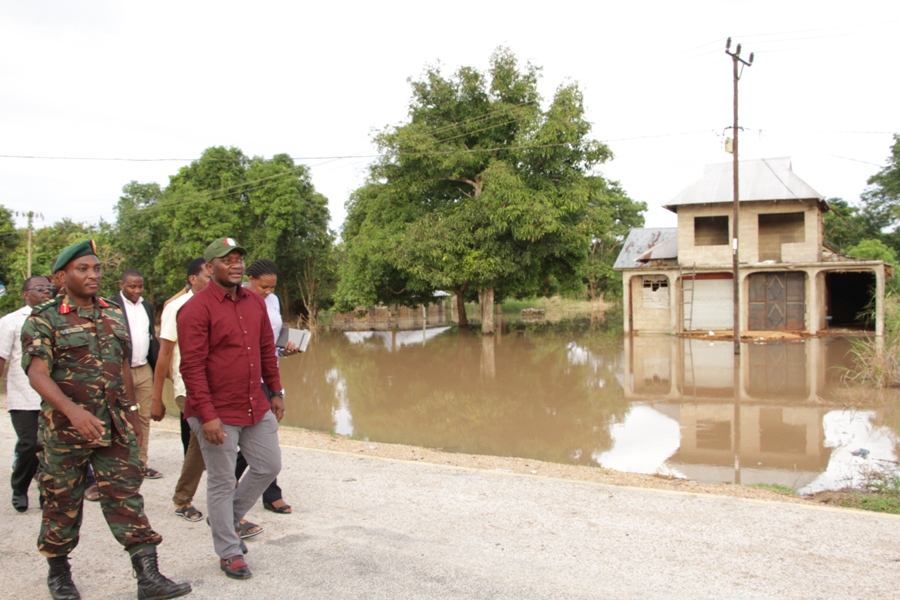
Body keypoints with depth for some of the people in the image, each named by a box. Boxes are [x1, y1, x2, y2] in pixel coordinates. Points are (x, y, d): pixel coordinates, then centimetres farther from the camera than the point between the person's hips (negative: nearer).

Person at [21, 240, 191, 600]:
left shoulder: (115, 315, 9)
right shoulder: (43, 320, -7)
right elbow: (37, 373, -20)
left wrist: (132, 414, 18)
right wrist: (73, 411, -34)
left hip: (115, 427, 4)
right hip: (65, 429, -3)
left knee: (126, 496, -1)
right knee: (63, 503, 10)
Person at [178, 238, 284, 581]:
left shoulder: (254, 302, 8)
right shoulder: (197, 309, -14)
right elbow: (192, 367, -18)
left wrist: (276, 392, 15)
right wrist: (207, 416, -21)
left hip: (256, 408, 7)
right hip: (218, 414, -7)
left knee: (269, 465, 15)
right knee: (222, 483, 6)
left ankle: (230, 518, 38)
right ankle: (229, 553, 21)